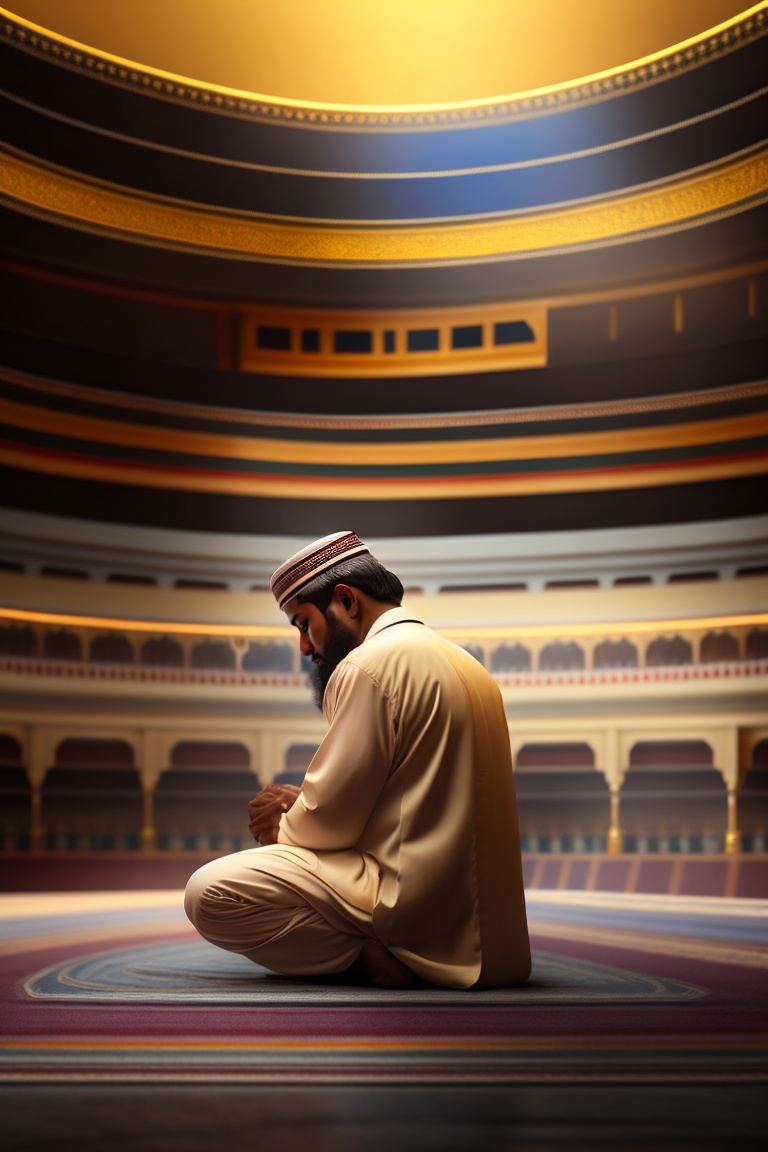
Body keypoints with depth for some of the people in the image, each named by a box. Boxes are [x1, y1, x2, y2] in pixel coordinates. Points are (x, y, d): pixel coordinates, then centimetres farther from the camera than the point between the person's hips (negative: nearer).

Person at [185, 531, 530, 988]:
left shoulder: (372, 663, -12)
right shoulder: (460, 661, 18)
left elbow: (332, 820, -13)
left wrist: (284, 827, 8)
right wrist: (302, 805, 12)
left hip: (414, 907, -10)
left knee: (209, 894, -14)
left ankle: (373, 958, -14)